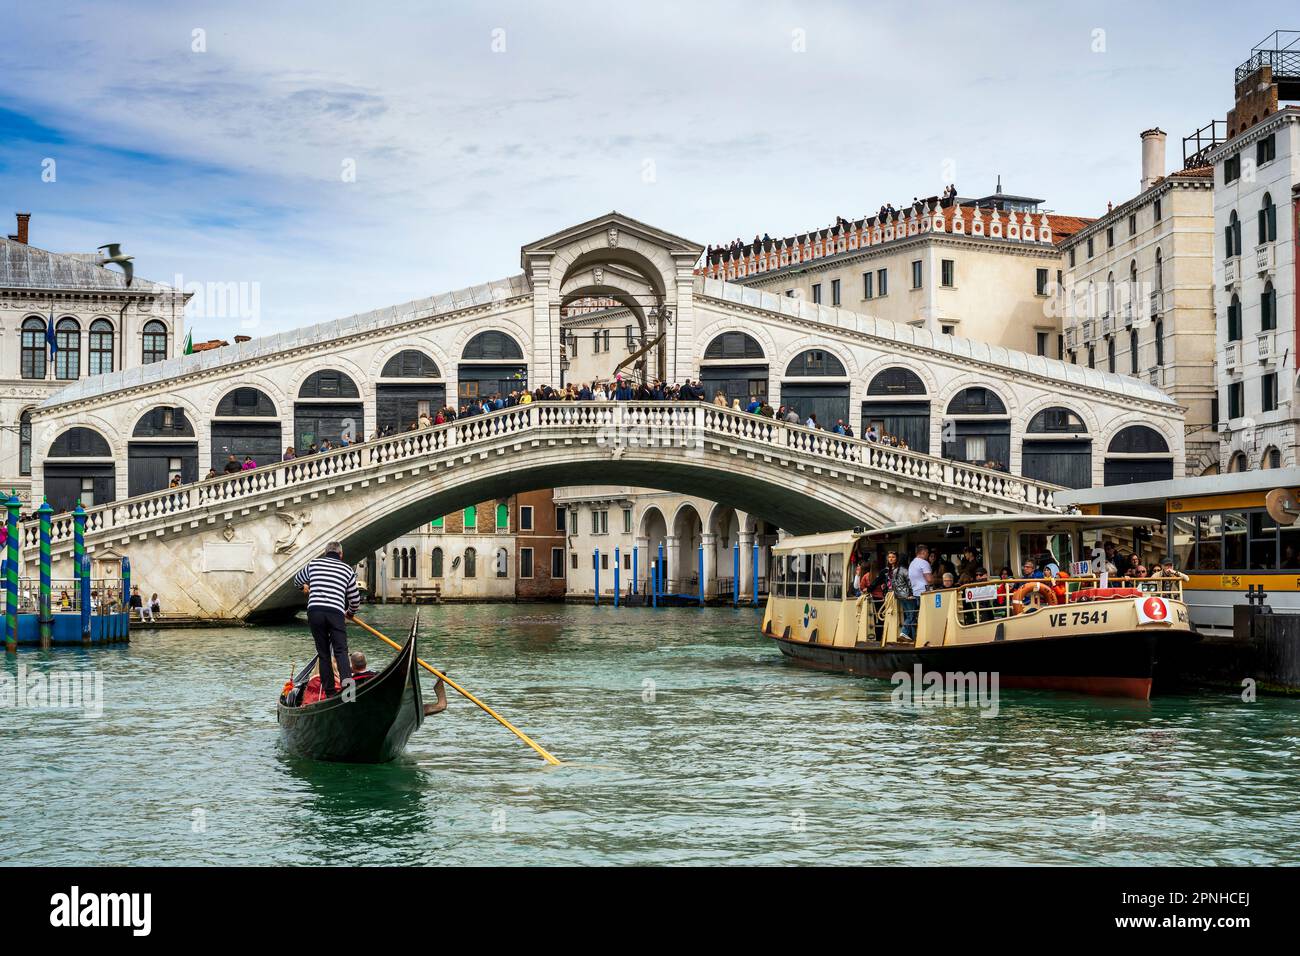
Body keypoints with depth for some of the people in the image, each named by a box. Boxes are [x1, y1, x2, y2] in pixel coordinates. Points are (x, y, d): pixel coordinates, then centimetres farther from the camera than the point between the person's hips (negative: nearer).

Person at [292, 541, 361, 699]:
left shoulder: (313, 564, 17)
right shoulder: (347, 569, 15)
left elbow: (297, 581, 36)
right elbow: (355, 598, 18)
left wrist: (307, 587, 57)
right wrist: (351, 613, 37)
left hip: (314, 611, 1)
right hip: (336, 613, -1)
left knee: (323, 653, 8)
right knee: (340, 651, -1)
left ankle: (329, 691, 6)